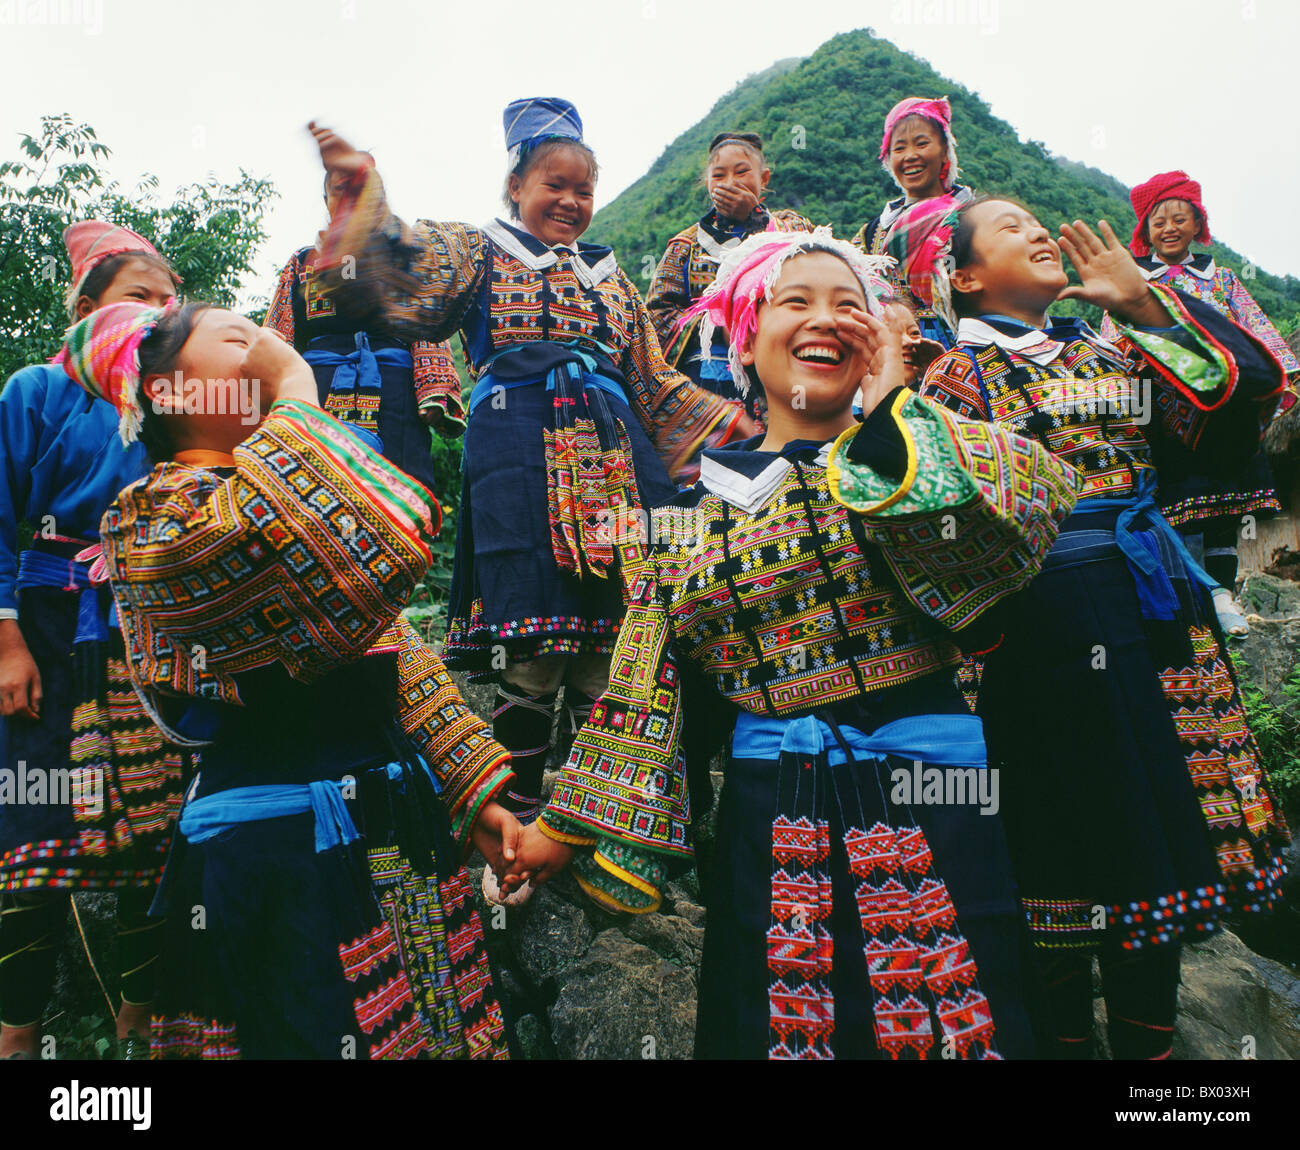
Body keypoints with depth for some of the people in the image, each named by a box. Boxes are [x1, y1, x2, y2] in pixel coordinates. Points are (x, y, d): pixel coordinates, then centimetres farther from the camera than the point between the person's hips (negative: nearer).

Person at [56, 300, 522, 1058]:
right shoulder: (157, 514, -11)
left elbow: (398, 655, 15)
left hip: (402, 829, 8)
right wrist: (297, 391, -18)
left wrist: (474, 792, 11)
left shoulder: (285, 494, 16)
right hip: (284, 862, -8)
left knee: (443, 1030, 16)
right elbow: (368, 567, -31)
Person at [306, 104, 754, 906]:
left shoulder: (610, 277, 28)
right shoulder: (479, 254, 17)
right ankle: (521, 828, 8)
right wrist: (364, 190, -13)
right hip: (522, 464, -4)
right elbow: (398, 265, 0)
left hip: (615, 465, 4)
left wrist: (728, 421, 21)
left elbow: (655, 381, 28)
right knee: (529, 658, -7)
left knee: (608, 649, 0)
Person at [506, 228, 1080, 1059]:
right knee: (780, 1024, 11)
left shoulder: (936, 454, 4)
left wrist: (890, 412, -12)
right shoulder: (696, 512, 6)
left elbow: (1039, 502, -18)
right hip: (770, 827, 1)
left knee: (947, 1021, 8)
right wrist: (569, 827, 10)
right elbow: (650, 693, 9)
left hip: (930, 808, 0)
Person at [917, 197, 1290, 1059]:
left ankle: (1147, 1038, 29)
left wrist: (1146, 302, 3)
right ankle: (1067, 1035, 25)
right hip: (1046, 617, -5)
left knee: (1164, 822, 10)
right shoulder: (959, 372, 2)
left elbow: (1244, 393, 6)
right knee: (1071, 837, 3)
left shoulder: (1113, 348, 17)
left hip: (1160, 600, 5)